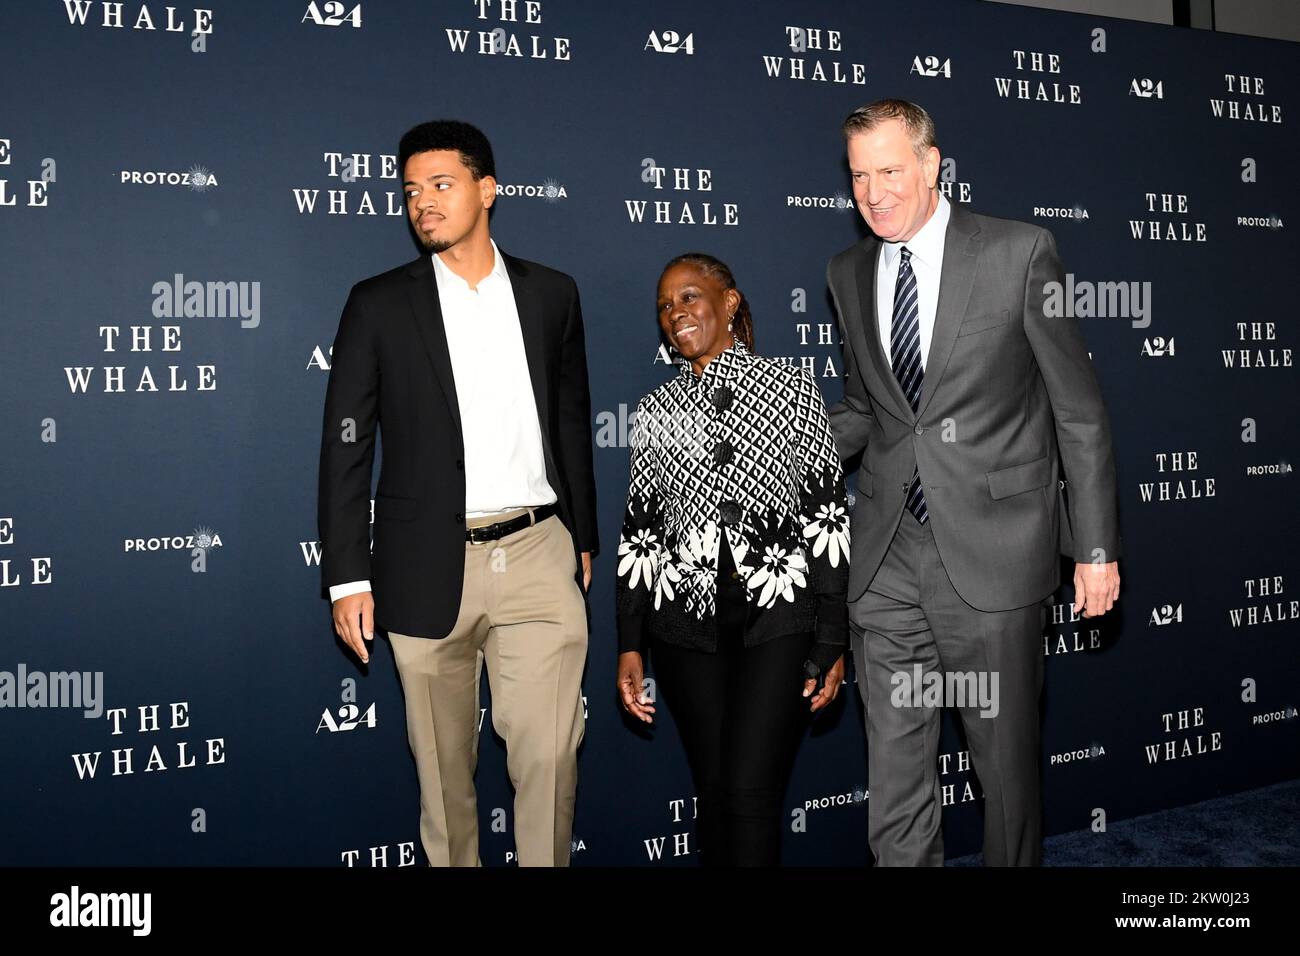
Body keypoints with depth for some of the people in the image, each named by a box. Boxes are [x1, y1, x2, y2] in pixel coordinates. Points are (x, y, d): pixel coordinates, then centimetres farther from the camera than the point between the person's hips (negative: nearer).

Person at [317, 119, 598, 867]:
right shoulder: (379, 305, 1)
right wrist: (348, 577, -3)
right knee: (444, 765, 11)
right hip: (429, 566, -1)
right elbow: (345, 447, 1)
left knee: (548, 754, -2)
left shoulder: (551, 294, 7)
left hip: (537, 554, 1)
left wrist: (585, 537, 15)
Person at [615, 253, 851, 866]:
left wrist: (832, 643, -5)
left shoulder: (791, 389, 0)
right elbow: (638, 537, 9)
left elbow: (828, 520, -1)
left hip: (778, 617, -2)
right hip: (687, 626, 3)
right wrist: (631, 646, 4)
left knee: (750, 790, -8)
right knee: (713, 791, 9)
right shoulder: (655, 413, 8)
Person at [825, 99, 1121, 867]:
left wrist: (1097, 548, -4)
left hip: (993, 553, -3)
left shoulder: (1019, 253, -4)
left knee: (1007, 761, 10)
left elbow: (1080, 411, -2)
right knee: (895, 772, 8)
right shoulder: (849, 273, 10)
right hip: (888, 560, 4)